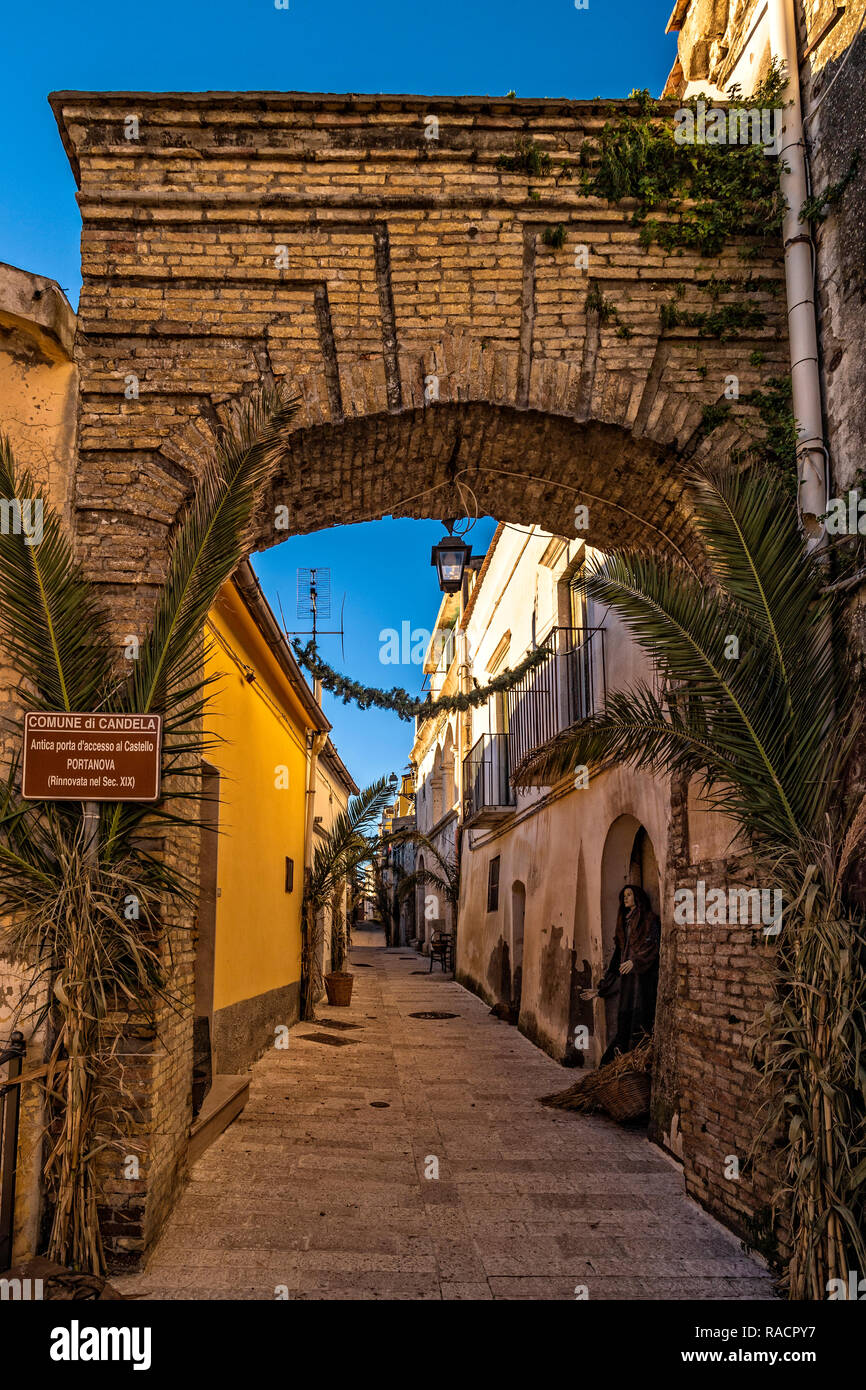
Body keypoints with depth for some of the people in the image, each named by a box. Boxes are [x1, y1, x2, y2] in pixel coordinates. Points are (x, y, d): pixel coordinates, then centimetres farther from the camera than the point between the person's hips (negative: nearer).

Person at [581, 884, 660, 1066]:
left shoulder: (649, 919, 2)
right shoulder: (625, 922, 22)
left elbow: (652, 945, -13)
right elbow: (617, 958, 22)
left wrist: (634, 961, -31)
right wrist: (600, 990, 19)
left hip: (643, 976, -7)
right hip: (627, 977, 7)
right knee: (624, 1020, 1)